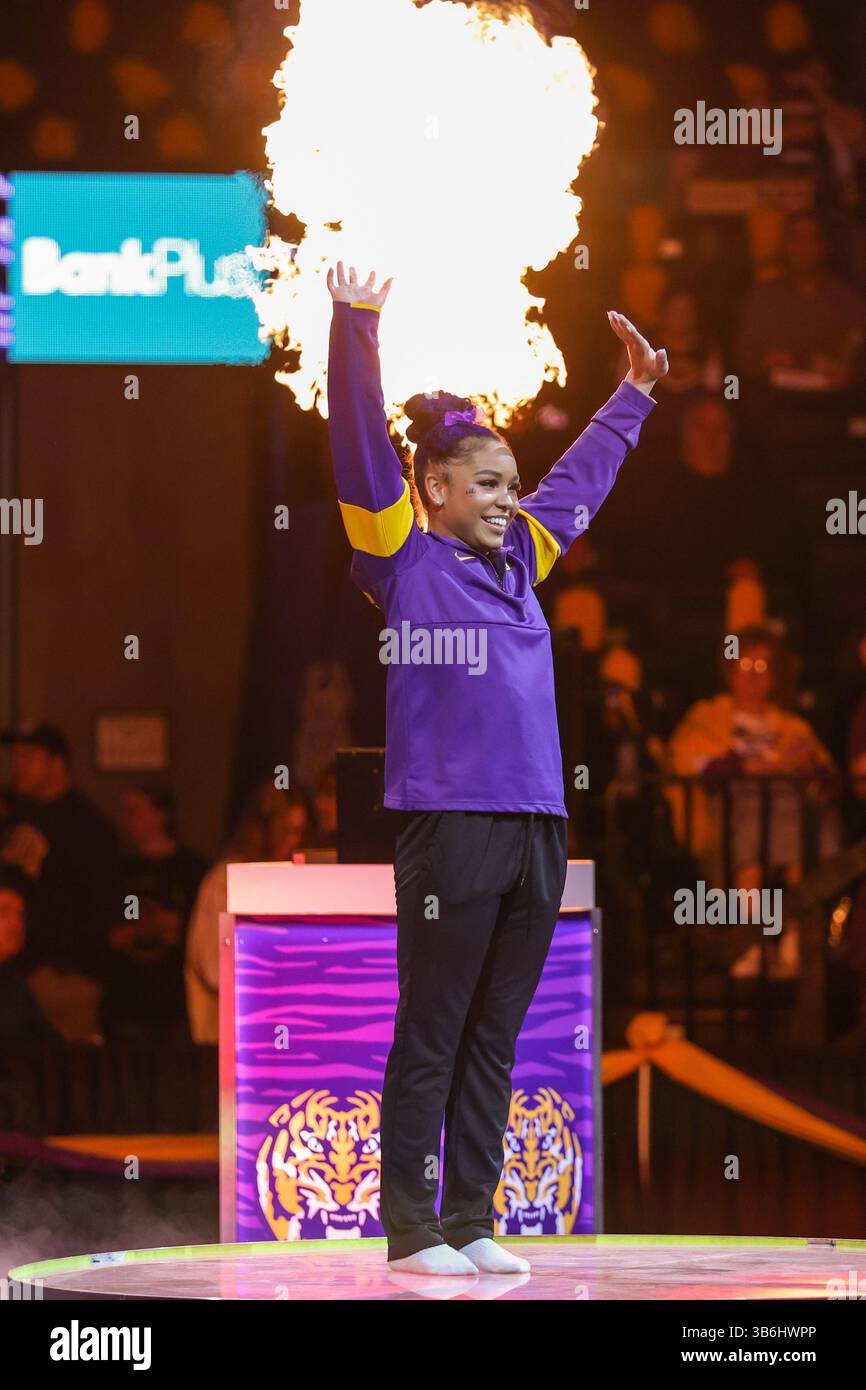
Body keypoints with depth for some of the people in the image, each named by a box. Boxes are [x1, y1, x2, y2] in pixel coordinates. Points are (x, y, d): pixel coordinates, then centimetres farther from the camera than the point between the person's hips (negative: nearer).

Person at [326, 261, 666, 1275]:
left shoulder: (518, 562, 18)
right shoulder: (404, 562, 1)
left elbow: (581, 477, 33)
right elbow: (361, 450, -8)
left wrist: (634, 392, 41)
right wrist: (354, 332, -16)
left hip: (536, 829, 7)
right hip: (450, 830, -7)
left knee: (494, 1039, 9)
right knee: (431, 1036, -1)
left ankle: (472, 1223, 14)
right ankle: (411, 1231, 3)